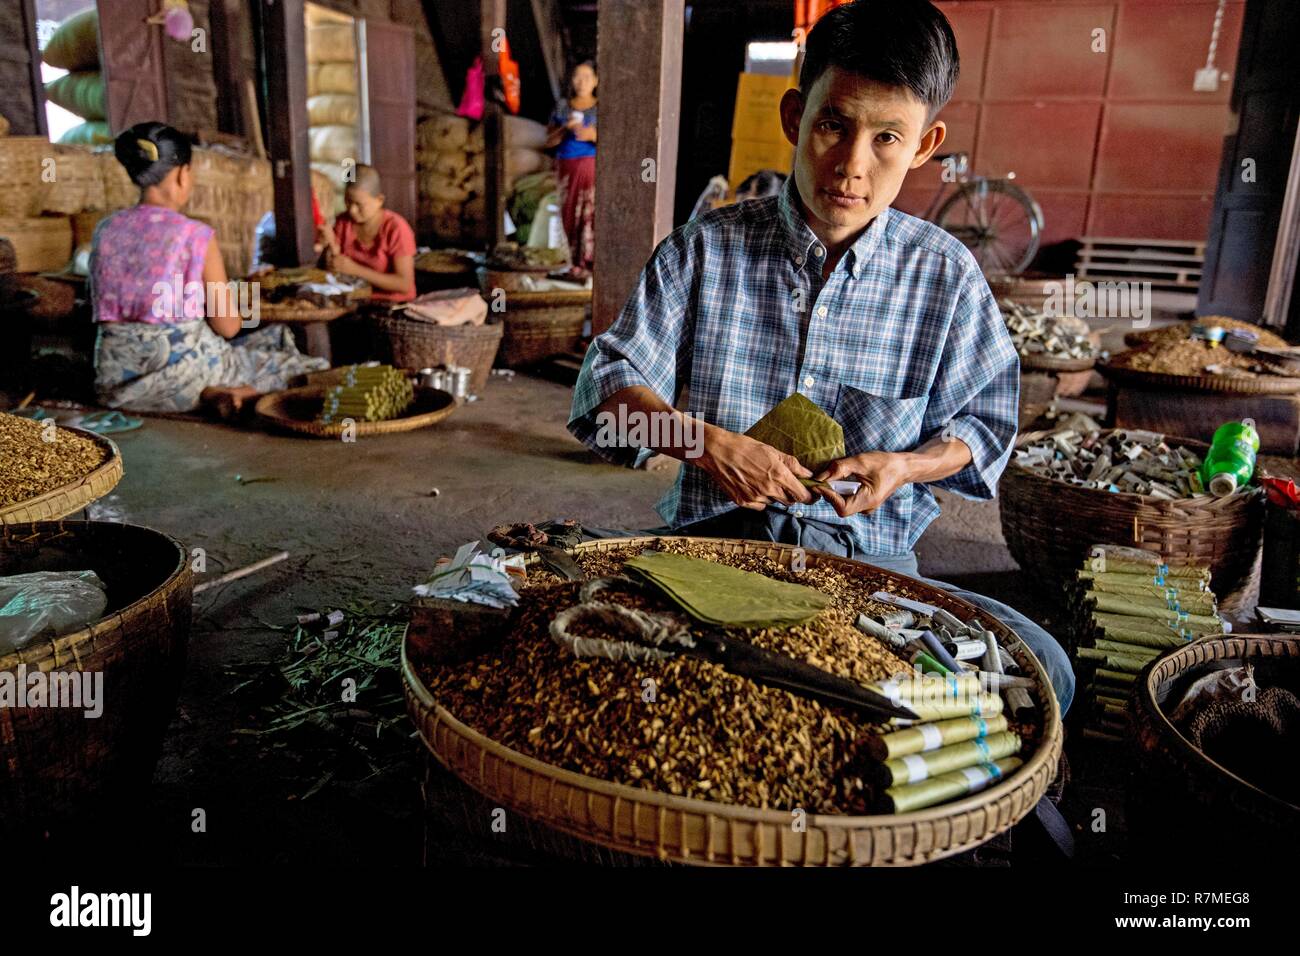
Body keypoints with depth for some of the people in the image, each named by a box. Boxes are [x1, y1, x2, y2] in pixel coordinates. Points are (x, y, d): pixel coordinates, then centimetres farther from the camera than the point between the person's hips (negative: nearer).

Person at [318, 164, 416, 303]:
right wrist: (331, 246, -18)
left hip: (393, 304, -6)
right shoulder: (343, 222, 1)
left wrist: (356, 269, -23)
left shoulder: (396, 229, -16)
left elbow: (405, 284, -21)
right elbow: (333, 270, 2)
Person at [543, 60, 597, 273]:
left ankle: (590, 263, -13)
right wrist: (565, 129, -9)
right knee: (570, 215, 2)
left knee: (591, 214, -13)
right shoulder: (562, 106, 12)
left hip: (592, 166, -3)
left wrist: (593, 135, -20)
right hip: (566, 168, 3)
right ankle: (575, 263, 9)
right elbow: (549, 141, 9)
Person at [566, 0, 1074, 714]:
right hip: (714, 542, -1)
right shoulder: (707, 249, 1)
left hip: (867, 561, 2)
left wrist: (904, 466, -9)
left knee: (1041, 671, -19)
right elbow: (608, 384, 0)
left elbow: (982, 423, 13)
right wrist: (704, 440, -19)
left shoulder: (945, 275, 3)